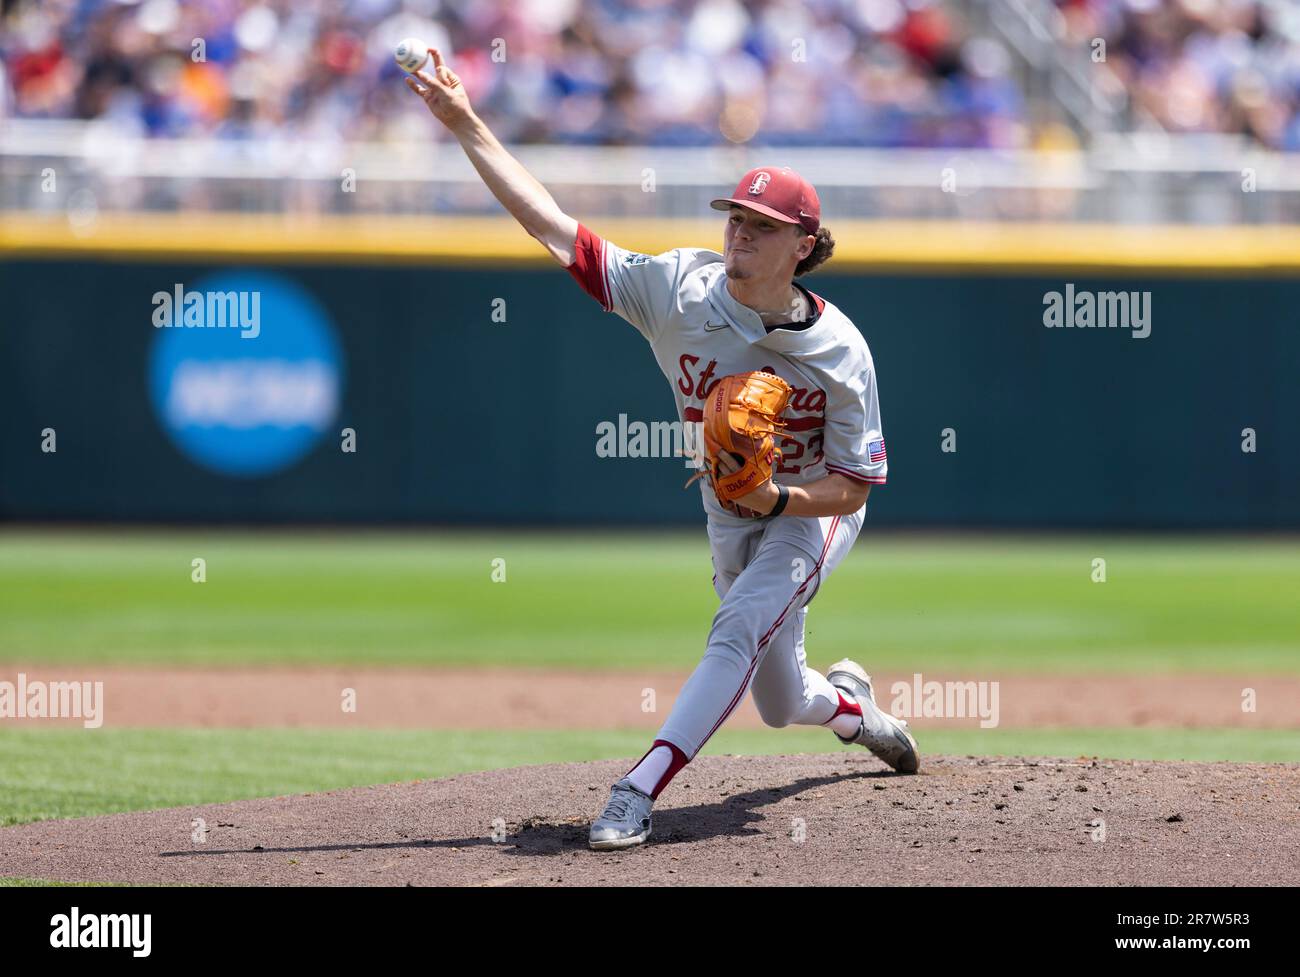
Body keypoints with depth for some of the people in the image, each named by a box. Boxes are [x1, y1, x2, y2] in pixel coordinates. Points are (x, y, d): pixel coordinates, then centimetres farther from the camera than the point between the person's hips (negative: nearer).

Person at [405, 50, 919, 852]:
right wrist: (466, 126, -30)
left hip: (812, 513, -4)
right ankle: (852, 705, 52)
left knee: (739, 632, -29)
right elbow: (554, 227, -24)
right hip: (732, 520, 4)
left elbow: (854, 486, -17)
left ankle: (638, 794, -33)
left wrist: (779, 498, -36)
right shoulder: (681, 290, -20)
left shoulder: (839, 350, -25)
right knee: (781, 702, 15)